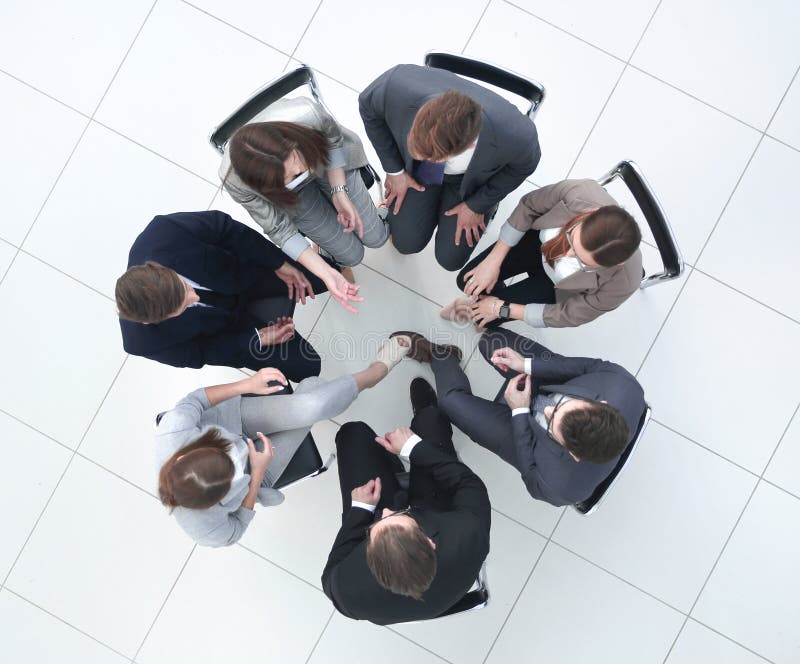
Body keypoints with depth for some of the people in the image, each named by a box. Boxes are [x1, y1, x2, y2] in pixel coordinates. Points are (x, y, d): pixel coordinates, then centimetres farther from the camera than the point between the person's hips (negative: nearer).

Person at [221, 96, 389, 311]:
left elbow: (333, 138, -18)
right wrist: (327, 274, -33)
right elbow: (280, 230, -26)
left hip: (331, 164, 1)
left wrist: (339, 192, -24)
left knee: (375, 237, 8)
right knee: (351, 255, 1)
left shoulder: (306, 114, -45)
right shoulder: (236, 182, -41)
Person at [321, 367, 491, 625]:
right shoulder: (468, 535, -45)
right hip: (436, 514, 1)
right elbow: (471, 485, -22)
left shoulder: (350, 587, -44)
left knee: (353, 432, 10)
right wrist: (415, 448, -16)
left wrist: (359, 510, -15)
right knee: (428, 418, 10)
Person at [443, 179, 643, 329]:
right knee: (467, 282, -2)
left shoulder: (623, 283, -41)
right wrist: (493, 261, -15)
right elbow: (528, 207, -18)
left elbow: (567, 316, -22)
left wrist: (502, 309, -16)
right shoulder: (578, 192, -41)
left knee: (484, 318, -4)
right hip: (539, 240, 2)